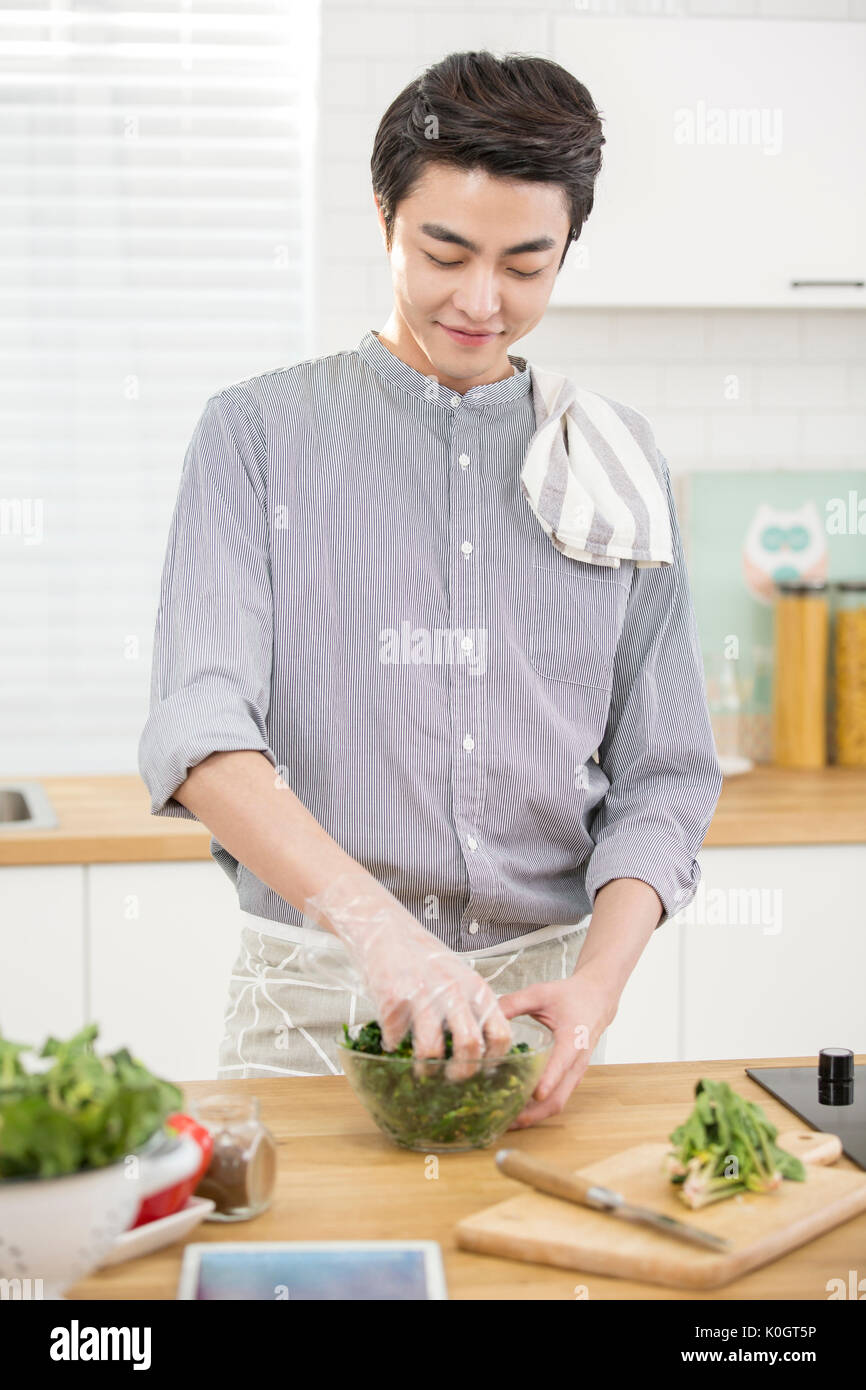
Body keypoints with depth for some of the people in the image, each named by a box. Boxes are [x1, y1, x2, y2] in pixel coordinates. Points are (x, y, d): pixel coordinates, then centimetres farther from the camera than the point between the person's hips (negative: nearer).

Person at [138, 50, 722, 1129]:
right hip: (313, 998, -2)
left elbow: (663, 774, 4)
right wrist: (373, 921, -30)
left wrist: (598, 980, -13)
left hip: (541, 988, 2)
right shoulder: (260, 432, -1)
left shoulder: (617, 460, 6)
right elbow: (197, 726, -15)